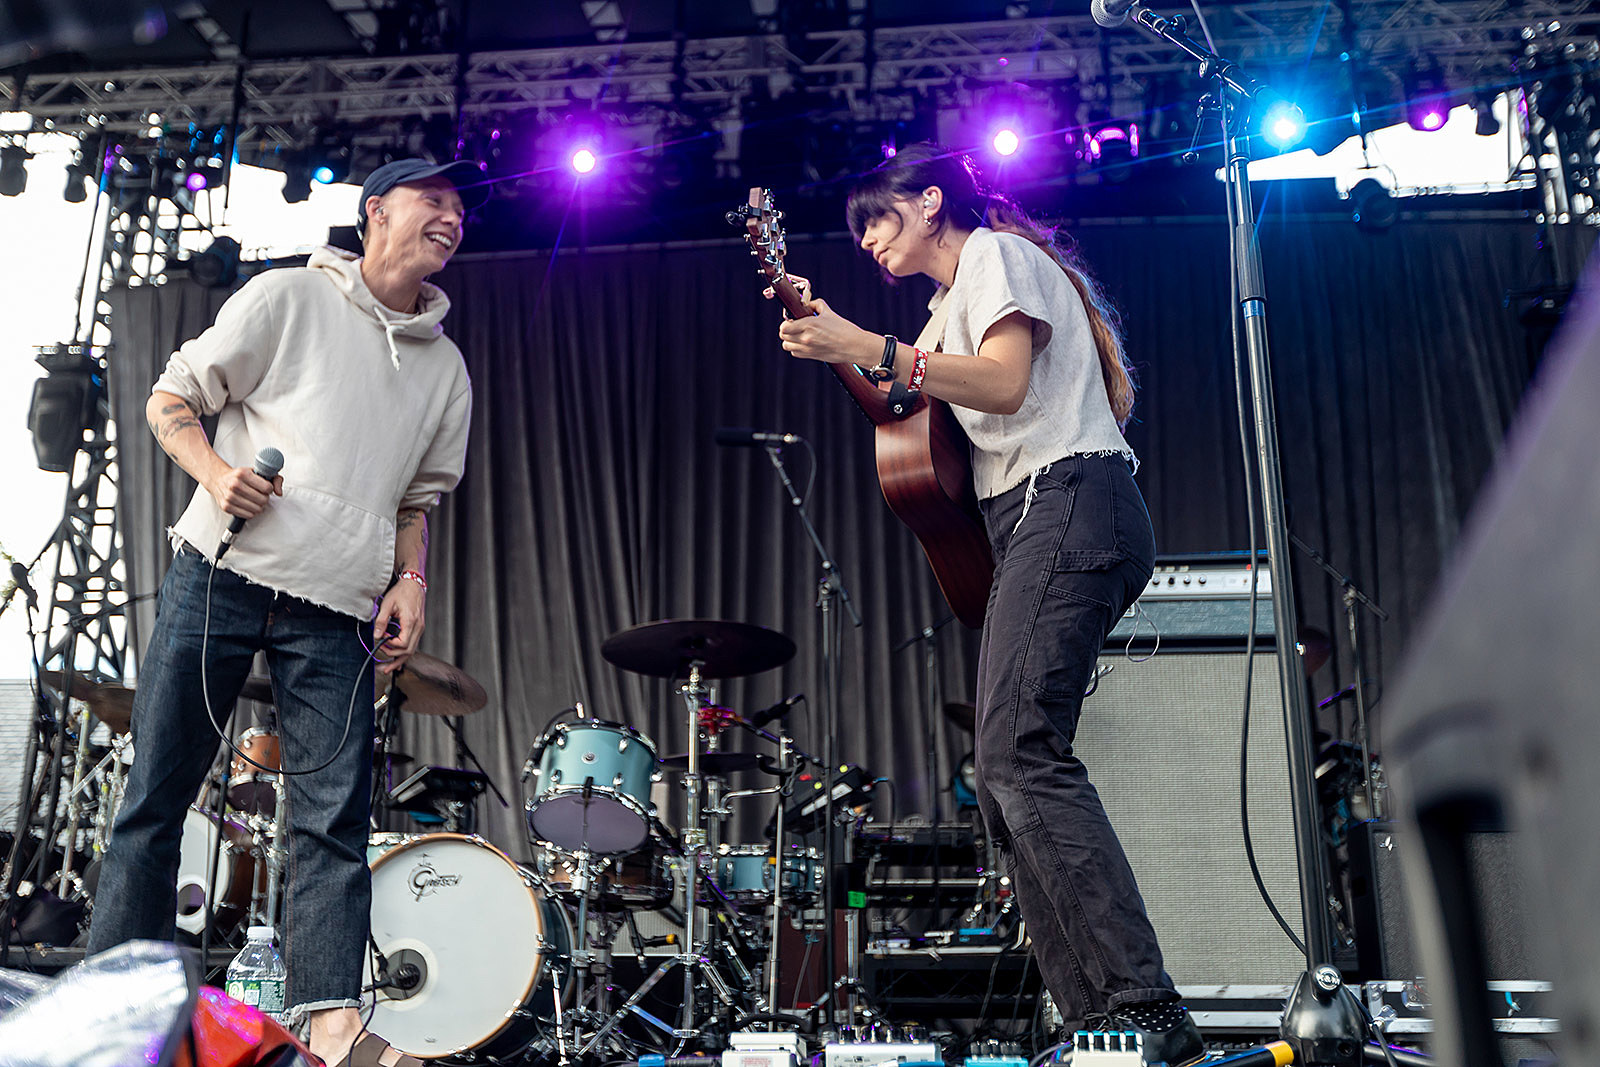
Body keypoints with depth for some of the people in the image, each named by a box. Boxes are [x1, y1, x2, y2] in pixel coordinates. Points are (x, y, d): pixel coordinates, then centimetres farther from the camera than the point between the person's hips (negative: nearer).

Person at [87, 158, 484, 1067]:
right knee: (158, 794, 0)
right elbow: (172, 400, 7)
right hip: (221, 574, -3)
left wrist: (411, 581, 5)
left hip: (337, 614, 3)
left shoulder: (445, 368, 18)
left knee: (336, 813, -7)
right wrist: (217, 472, -12)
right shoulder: (290, 298, 5)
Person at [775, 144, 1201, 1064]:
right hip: (1036, 523, 10)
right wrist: (835, 339, 11)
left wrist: (870, 351, -19)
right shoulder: (954, 300, 32)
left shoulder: (995, 253, 3)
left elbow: (1004, 382, -14)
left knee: (1021, 754, -23)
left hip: (1066, 504, -10)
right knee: (1008, 778, 2)